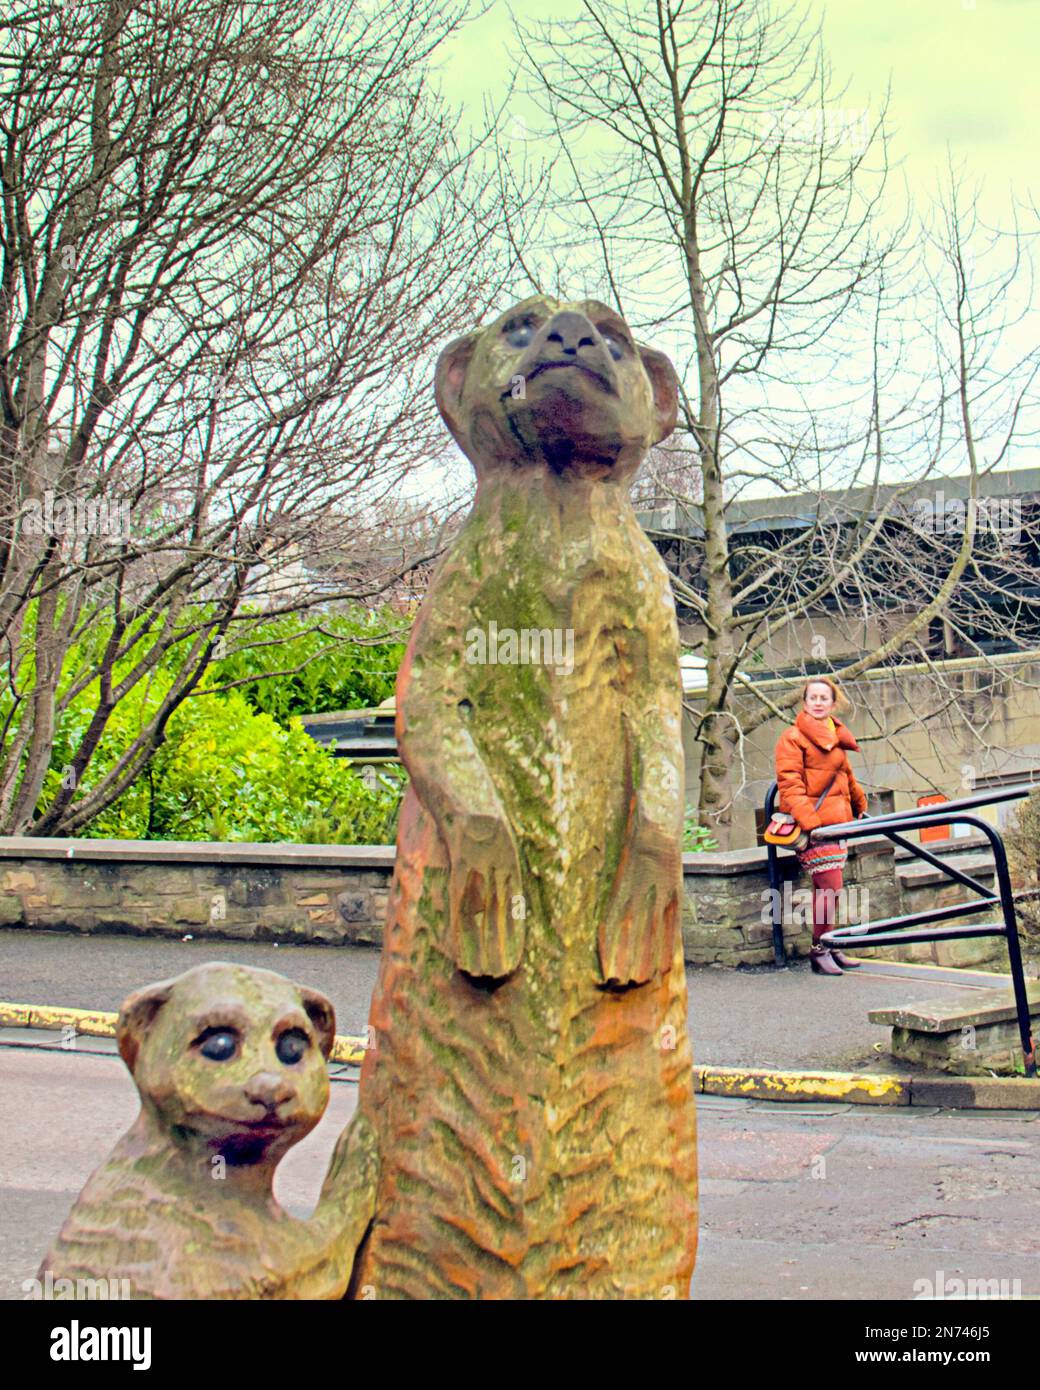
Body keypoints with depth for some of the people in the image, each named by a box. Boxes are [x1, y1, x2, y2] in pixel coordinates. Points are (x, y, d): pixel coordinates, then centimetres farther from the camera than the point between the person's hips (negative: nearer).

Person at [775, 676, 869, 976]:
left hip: (837, 821, 7)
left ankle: (828, 948, 15)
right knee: (830, 888, -12)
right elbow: (790, 784, -12)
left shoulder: (835, 737, 20)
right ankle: (819, 951, -1)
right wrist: (809, 821, -21)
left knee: (827, 889, 6)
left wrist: (860, 806, 39)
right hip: (812, 822, -7)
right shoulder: (793, 738, -4)